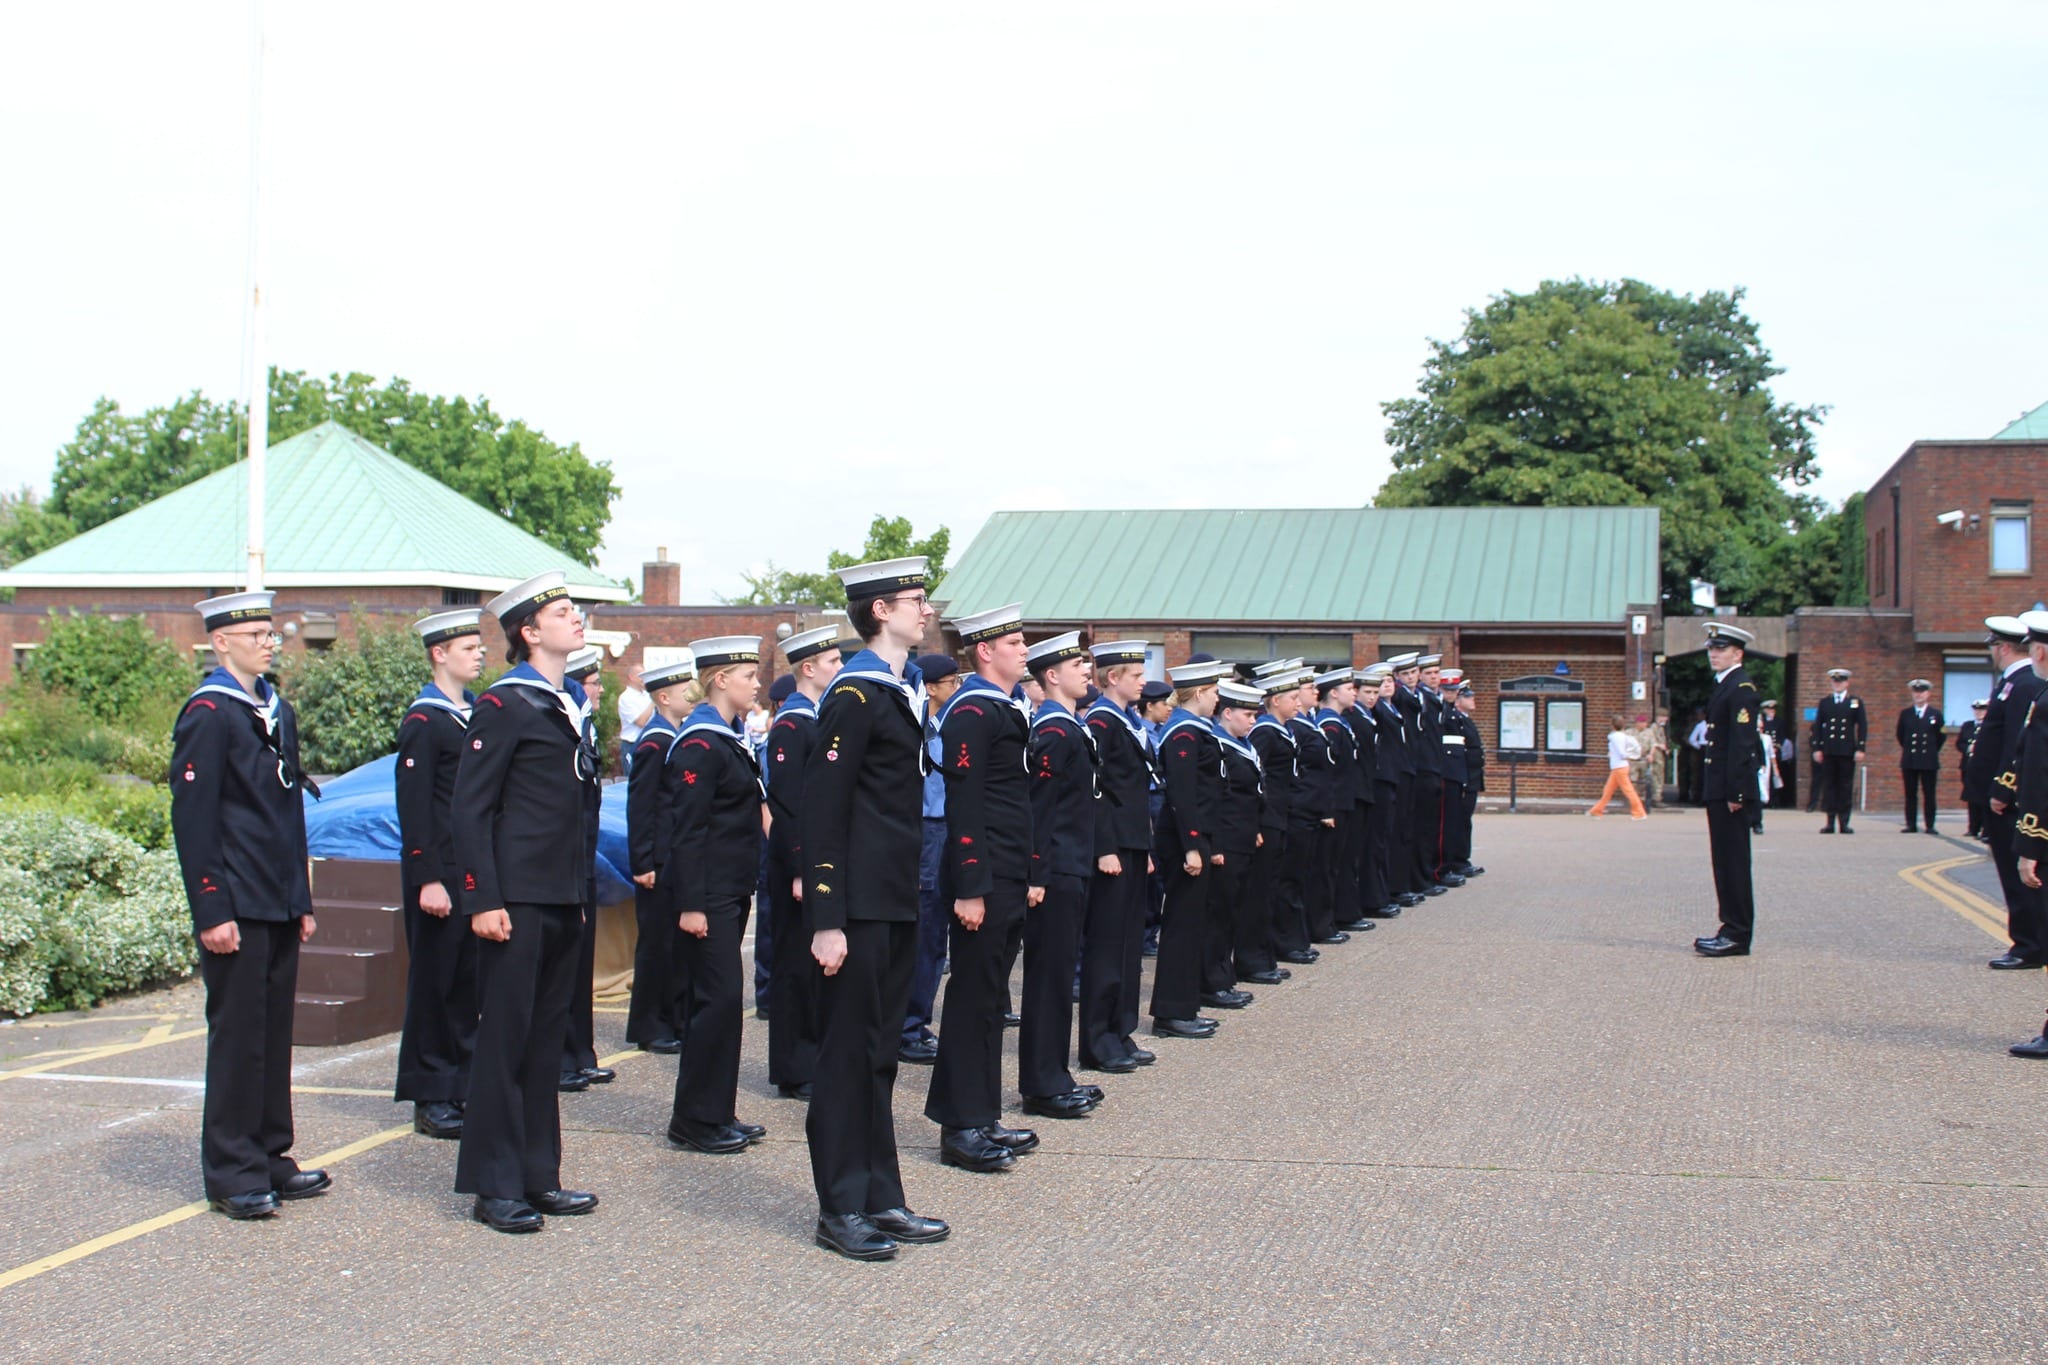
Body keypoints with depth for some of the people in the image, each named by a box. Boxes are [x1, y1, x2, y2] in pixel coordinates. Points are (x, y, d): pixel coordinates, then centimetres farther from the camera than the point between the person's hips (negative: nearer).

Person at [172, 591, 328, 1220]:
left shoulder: (278, 711, 16)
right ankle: (231, 1174, 4)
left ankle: (269, 1156, 20)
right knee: (237, 1033, -3)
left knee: (275, 1031, 12)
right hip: (238, 909, -8)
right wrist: (212, 912, -18)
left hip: (280, 907, 8)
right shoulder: (207, 714, -10)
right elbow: (192, 819, -14)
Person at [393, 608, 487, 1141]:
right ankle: (431, 1099, 8)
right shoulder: (422, 721, -10)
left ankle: (464, 1085, 19)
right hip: (441, 874, -7)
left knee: (472, 981, 10)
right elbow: (413, 807, -14)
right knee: (435, 982, 1)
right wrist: (427, 880, -19)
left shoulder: (479, 713, 14)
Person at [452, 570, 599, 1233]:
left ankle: (538, 1177, 19)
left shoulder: (568, 704, 16)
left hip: (562, 901, 8)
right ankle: (494, 1187, 5)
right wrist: (483, 900, -18)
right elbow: (470, 808, -13)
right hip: (518, 900, -8)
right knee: (504, 1040, -2)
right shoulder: (504, 705, -9)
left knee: (547, 1038, 12)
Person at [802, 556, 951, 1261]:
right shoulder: (855, 695, -13)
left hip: (898, 903, 9)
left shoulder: (906, 687, 15)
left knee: (880, 1051, 14)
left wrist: (916, 896, 18)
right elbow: (822, 810, -17)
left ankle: (880, 1198, 21)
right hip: (859, 905, -9)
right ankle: (840, 1209, 7)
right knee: (848, 1052, -1)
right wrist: (826, 920, -21)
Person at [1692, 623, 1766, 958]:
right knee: (1725, 862, 12)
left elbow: (1742, 743, -19)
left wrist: (1736, 792, -22)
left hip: (1732, 790, -10)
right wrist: (1717, 790, 17)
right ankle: (1733, 929, 18)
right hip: (1719, 790, 10)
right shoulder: (1724, 686, 18)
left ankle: (1737, 936, -3)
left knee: (1733, 862, -6)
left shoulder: (1741, 688, -13)